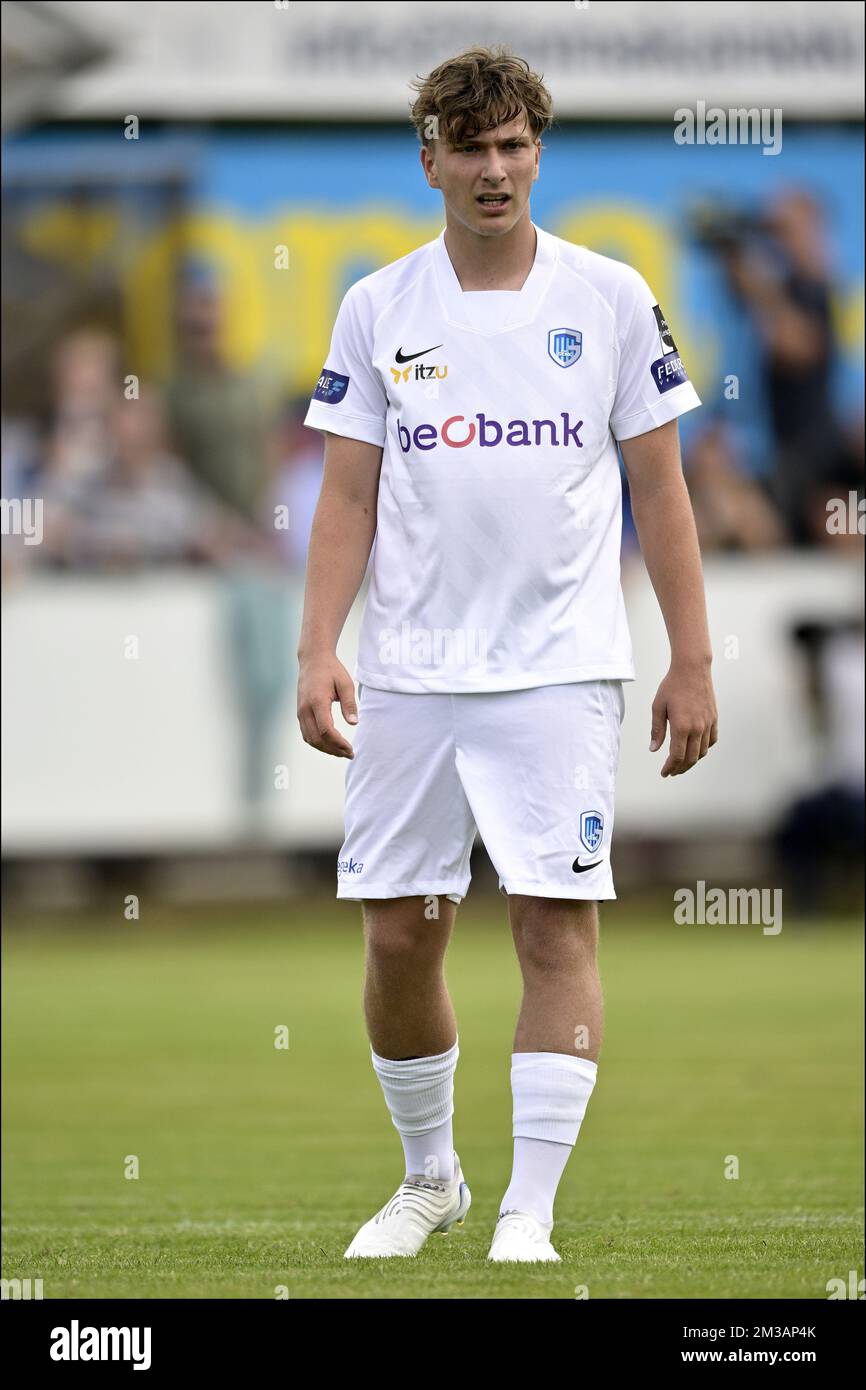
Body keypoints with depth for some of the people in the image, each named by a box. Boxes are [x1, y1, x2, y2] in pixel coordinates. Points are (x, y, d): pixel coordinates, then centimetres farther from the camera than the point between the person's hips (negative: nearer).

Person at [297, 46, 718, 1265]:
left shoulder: (612, 300, 3)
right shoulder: (378, 309, 6)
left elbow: (661, 491, 5)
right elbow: (348, 497, 6)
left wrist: (692, 663, 1)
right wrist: (318, 650, -5)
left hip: (560, 673, -2)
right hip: (408, 681, 2)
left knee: (557, 927, -9)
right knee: (398, 935, 3)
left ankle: (530, 1211, -6)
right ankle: (430, 1180, 23)